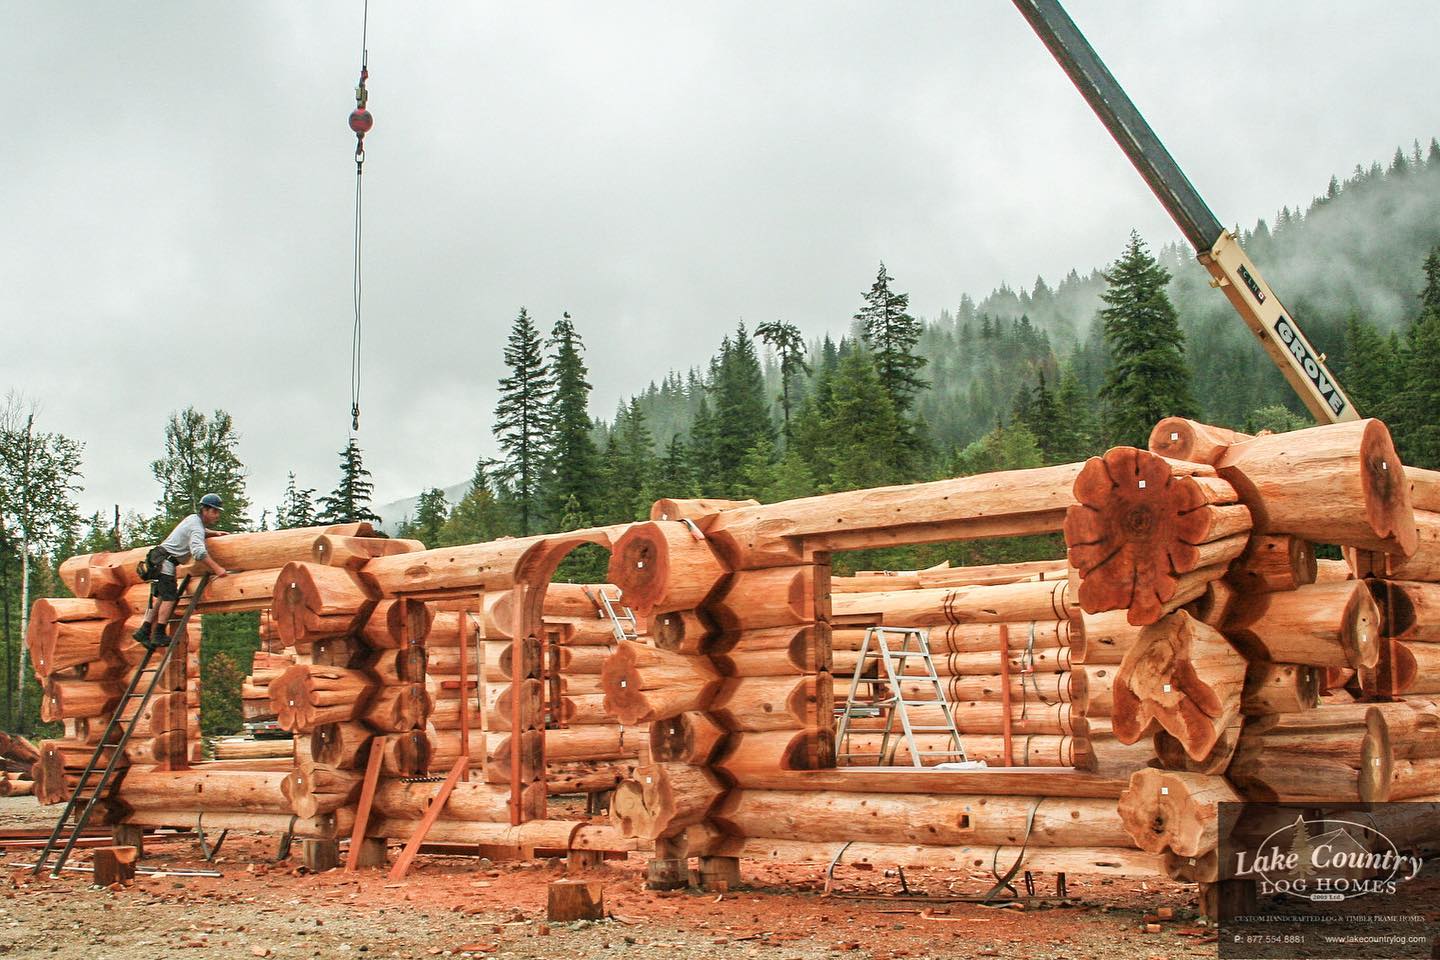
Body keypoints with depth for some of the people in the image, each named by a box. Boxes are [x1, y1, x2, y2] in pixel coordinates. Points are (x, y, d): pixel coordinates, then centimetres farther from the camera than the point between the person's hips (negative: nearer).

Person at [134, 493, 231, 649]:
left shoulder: (194, 519, 12)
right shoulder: (196, 527, -18)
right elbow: (198, 552, -33)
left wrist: (213, 533, 21)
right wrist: (216, 568, -33)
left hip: (160, 560, 10)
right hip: (166, 559, -10)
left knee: (161, 597, 8)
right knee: (169, 597, -13)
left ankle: (144, 631, 6)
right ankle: (160, 635, -17)